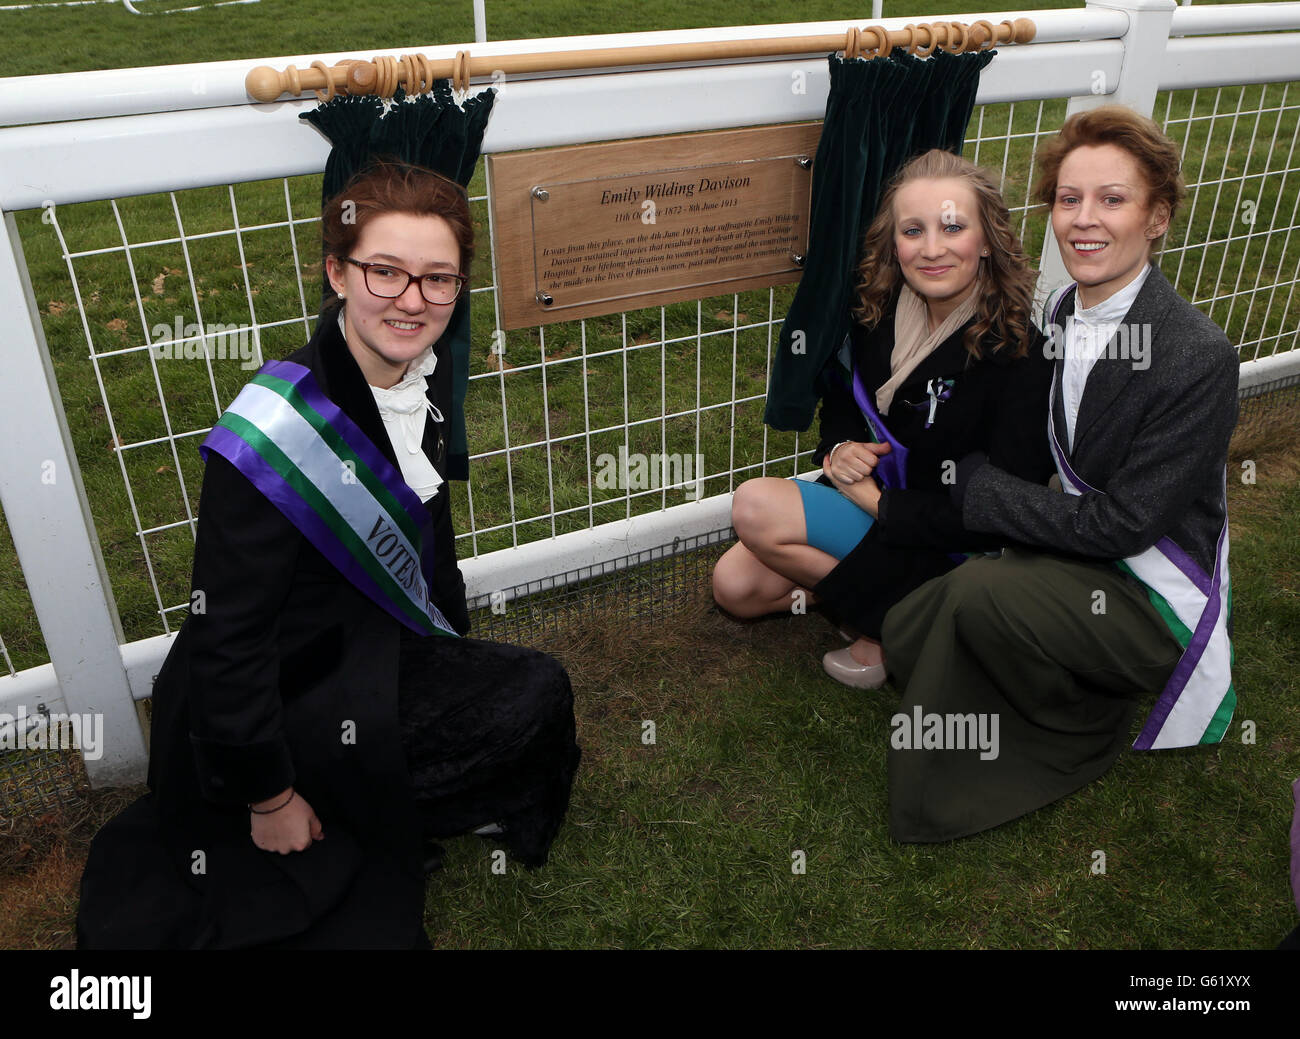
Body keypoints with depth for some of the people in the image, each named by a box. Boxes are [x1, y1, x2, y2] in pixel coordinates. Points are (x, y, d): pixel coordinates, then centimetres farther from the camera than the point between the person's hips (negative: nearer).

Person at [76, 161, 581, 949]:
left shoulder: (428, 369, -7)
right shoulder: (274, 436, -32)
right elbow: (228, 643, -25)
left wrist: (451, 637, 14)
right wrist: (270, 799, -16)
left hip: (380, 644, 8)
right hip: (288, 699, -8)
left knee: (538, 693, 6)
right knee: (537, 698, -9)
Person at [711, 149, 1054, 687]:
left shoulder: (1019, 353, -24)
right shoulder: (882, 310, -7)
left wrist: (879, 503, -21)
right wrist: (840, 447, -10)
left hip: (942, 544, -6)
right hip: (865, 497, 7)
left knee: (755, 507, -22)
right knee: (734, 585, -4)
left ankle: (889, 623, -5)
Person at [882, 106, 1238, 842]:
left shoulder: (1200, 359, -22)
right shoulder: (1057, 315, 0)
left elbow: (1124, 525, -22)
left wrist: (969, 483, -21)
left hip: (1155, 598, -6)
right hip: (1071, 557, 7)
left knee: (980, 594, -30)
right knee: (906, 632, -9)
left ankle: (1086, 735, 0)